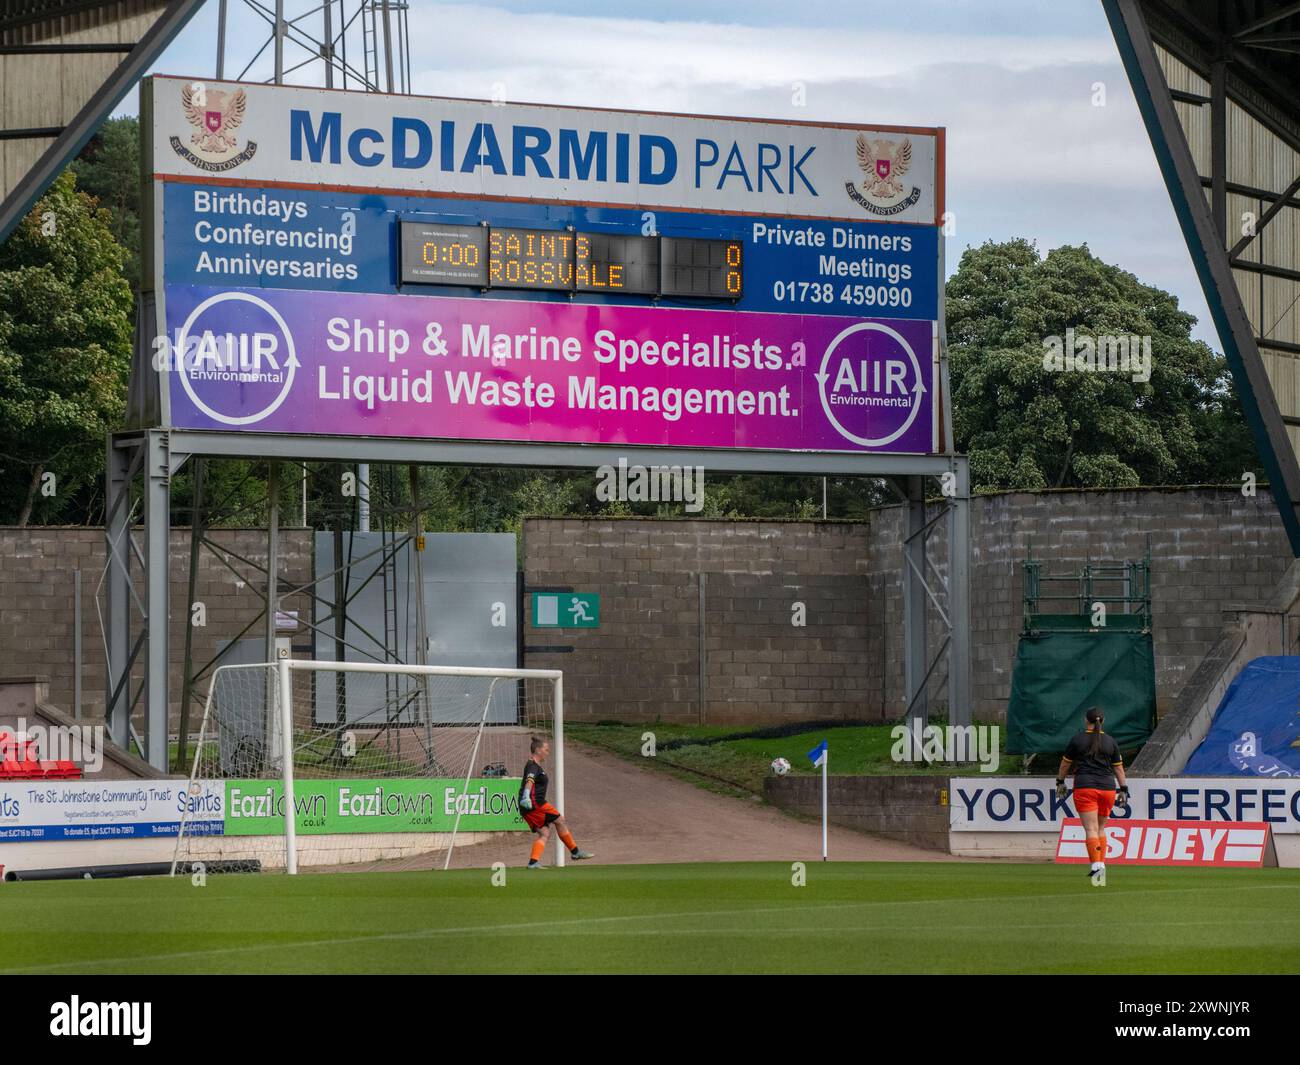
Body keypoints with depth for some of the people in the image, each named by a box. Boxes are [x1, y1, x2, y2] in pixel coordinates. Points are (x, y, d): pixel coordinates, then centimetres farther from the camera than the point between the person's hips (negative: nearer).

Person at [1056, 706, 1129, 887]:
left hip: (1085, 787, -3)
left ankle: (1096, 864, -23)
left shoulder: (1077, 739, 2)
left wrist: (1060, 782, 24)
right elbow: (1118, 768, 11)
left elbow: (1065, 763, 10)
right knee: (1101, 828, 16)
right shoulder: (1110, 741, 8)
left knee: (1091, 829, -9)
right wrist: (1123, 789, 17)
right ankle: (1101, 863, 13)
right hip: (1107, 787, 3)